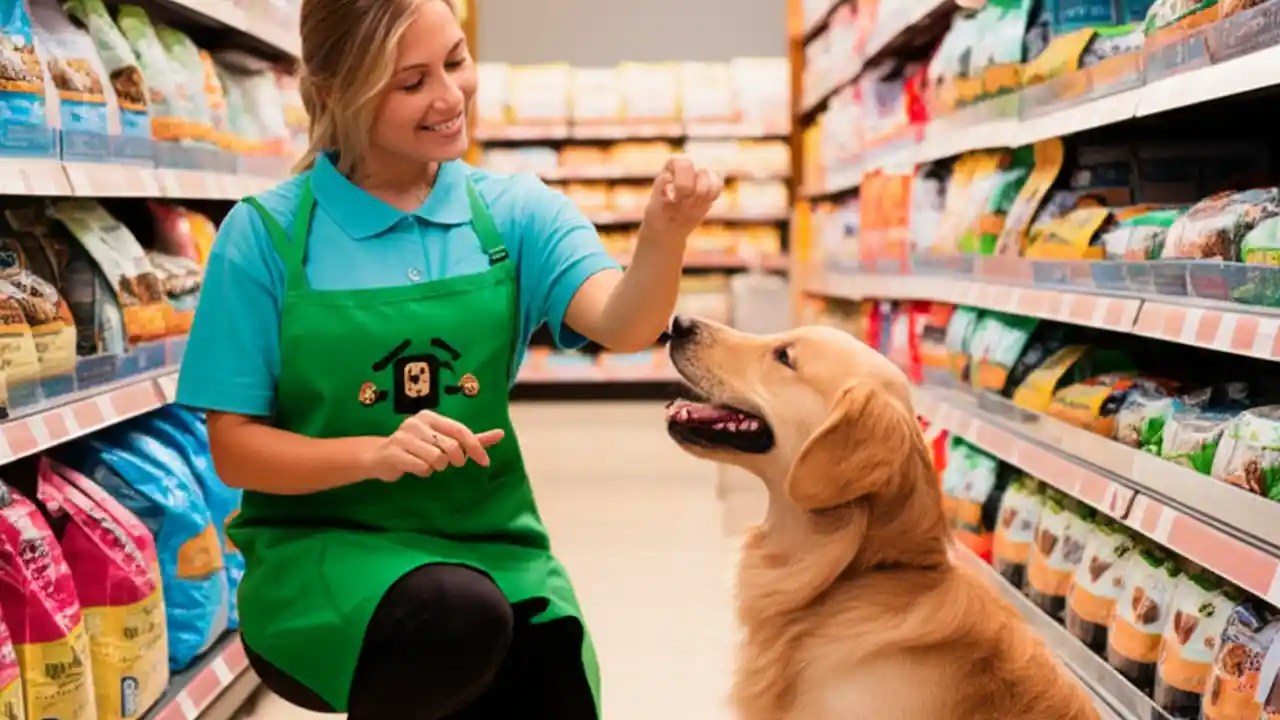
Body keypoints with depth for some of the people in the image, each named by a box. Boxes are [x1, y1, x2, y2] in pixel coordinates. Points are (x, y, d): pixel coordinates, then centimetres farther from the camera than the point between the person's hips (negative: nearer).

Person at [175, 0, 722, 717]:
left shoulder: (515, 209, 1)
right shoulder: (266, 235, -5)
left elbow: (621, 323, -16)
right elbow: (236, 448, -4)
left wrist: (663, 237, -37)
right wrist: (374, 453, -21)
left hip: (490, 548, 3)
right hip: (320, 548, -2)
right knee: (459, 611, -32)